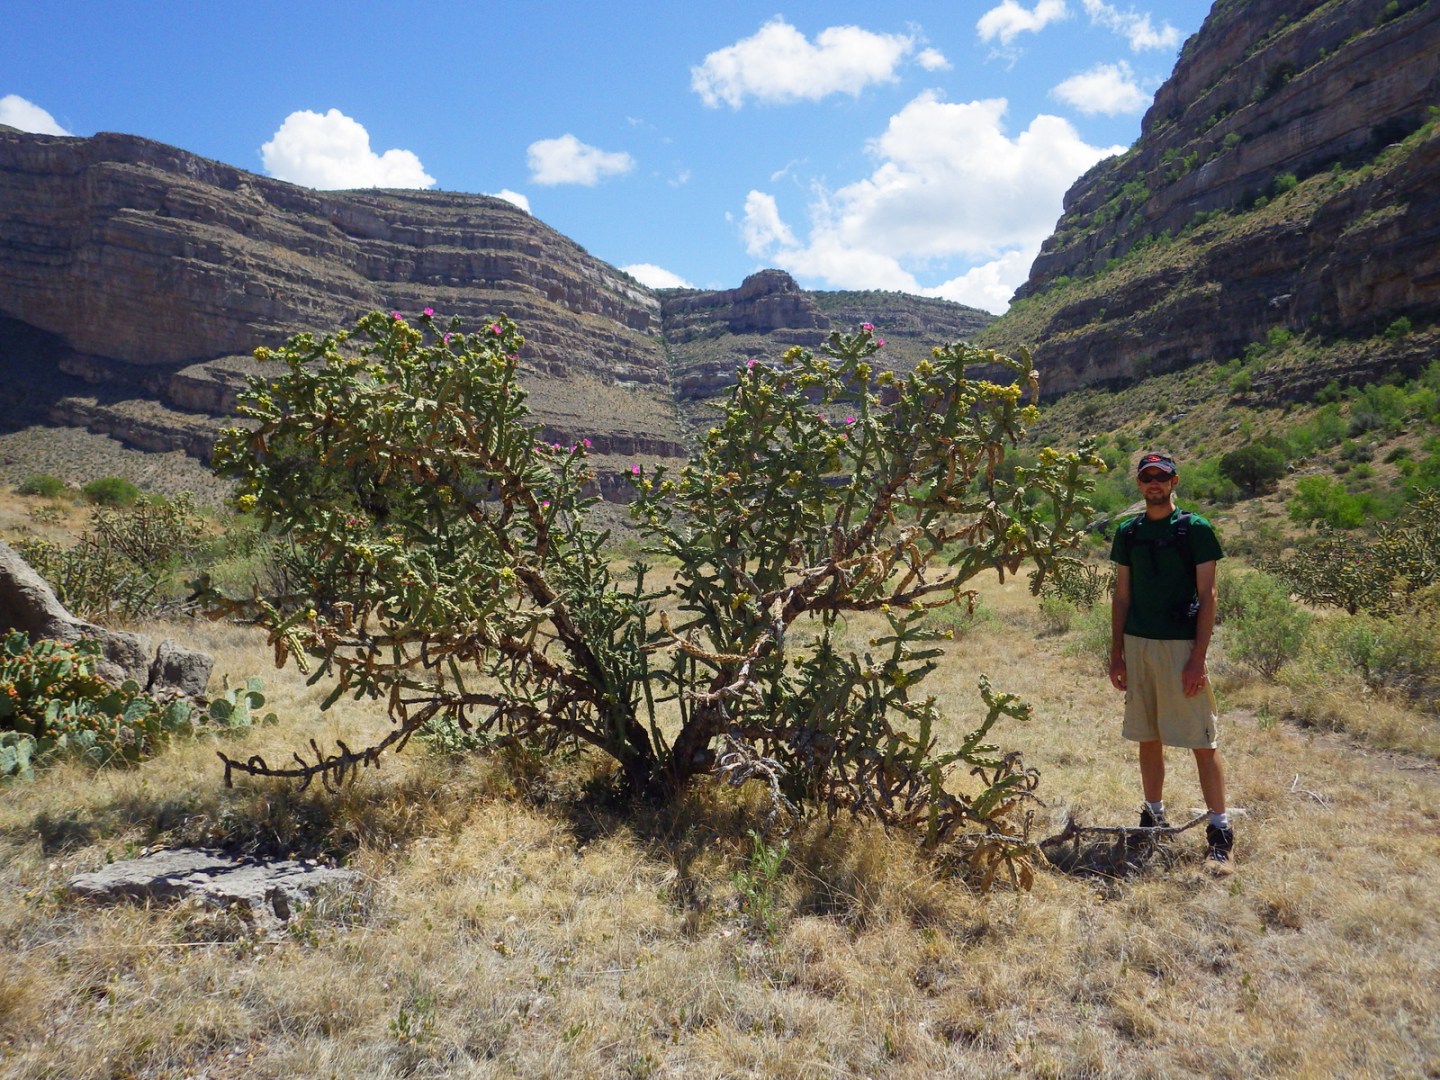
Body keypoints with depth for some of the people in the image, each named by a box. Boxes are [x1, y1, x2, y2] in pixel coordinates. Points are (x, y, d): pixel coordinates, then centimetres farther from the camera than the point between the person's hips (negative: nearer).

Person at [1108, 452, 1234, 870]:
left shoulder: (1196, 529, -3)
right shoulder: (1128, 533, 9)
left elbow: (1207, 596, -6)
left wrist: (1198, 658, -12)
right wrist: (1116, 655, 8)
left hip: (1181, 646, -4)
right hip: (1137, 646, 5)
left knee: (1202, 741, -3)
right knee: (1148, 738, 12)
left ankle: (1220, 832, 4)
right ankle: (1153, 818, 24)